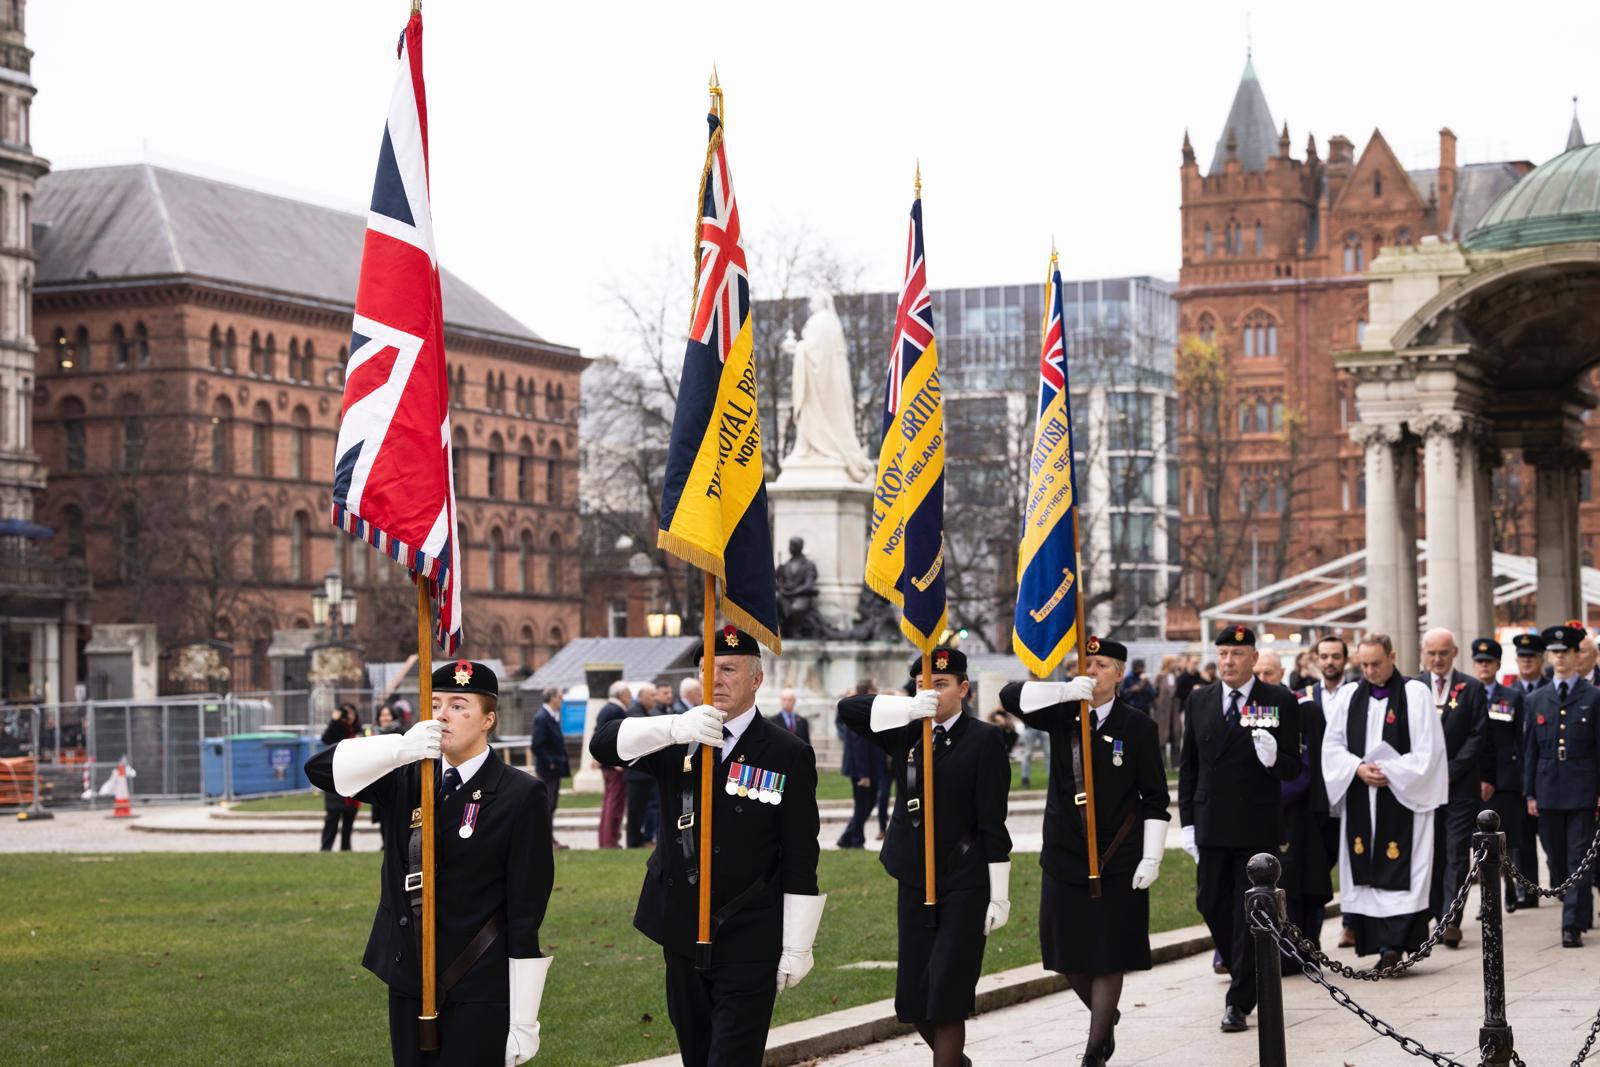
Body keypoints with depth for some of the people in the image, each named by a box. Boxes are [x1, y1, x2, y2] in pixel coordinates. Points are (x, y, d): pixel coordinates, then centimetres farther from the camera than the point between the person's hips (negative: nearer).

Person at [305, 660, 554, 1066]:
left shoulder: (520, 795, -7)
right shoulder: (407, 779, 7)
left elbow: (527, 914, -10)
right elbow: (321, 770, -4)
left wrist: (524, 1020, -12)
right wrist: (399, 748, -21)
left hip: (478, 991, -5)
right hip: (409, 984, 5)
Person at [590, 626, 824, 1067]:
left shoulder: (789, 755, -6)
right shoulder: (675, 739, 5)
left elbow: (801, 862, -6)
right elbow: (604, 744, -12)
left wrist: (797, 949, -8)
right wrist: (675, 728, -29)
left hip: (749, 944, -4)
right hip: (682, 934, 5)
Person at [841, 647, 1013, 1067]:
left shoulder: (984, 739, -6)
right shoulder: (908, 733, 8)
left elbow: (993, 823, -9)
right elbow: (848, 710, -6)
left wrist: (999, 895, -11)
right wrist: (908, 707, -21)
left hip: (965, 883, -5)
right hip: (915, 882, 5)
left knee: (946, 998, -8)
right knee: (913, 998, 9)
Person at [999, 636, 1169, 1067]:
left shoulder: (1138, 726, -3)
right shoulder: (1063, 713, 3)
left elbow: (1155, 799, -2)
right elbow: (1011, 696, -11)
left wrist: (1151, 858, -8)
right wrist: (1067, 690, -23)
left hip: (1118, 861, -3)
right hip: (1065, 855, 3)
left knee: (1109, 957, -1)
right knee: (1067, 954, 9)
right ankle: (1106, 1017, 36)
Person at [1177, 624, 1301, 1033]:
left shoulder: (1280, 701, -4)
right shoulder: (1199, 701, 7)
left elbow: (1292, 769, -3)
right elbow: (1188, 765, 10)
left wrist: (1273, 758, -26)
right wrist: (1188, 822, 5)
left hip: (1258, 827, -4)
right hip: (1211, 826, 4)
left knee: (1250, 912, 0)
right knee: (1211, 905, 9)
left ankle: (1240, 1001, 6)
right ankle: (1250, 978, 30)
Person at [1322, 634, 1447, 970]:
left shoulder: (1415, 693, -2)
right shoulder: (1348, 695, 10)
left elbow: (1427, 750, -7)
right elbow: (1332, 745, 8)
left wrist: (1388, 772, -13)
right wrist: (1358, 768, -9)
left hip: (1402, 797, -4)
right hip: (1360, 800, 4)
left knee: (1398, 874, -8)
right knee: (1365, 873, 3)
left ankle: (1394, 945, -9)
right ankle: (1377, 941, 7)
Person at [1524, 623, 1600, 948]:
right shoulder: (1536, 700, 10)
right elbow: (1529, 749, 11)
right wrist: (1529, 793, 6)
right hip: (1548, 789, 3)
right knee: (1556, 858, 8)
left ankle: (1573, 926, -6)